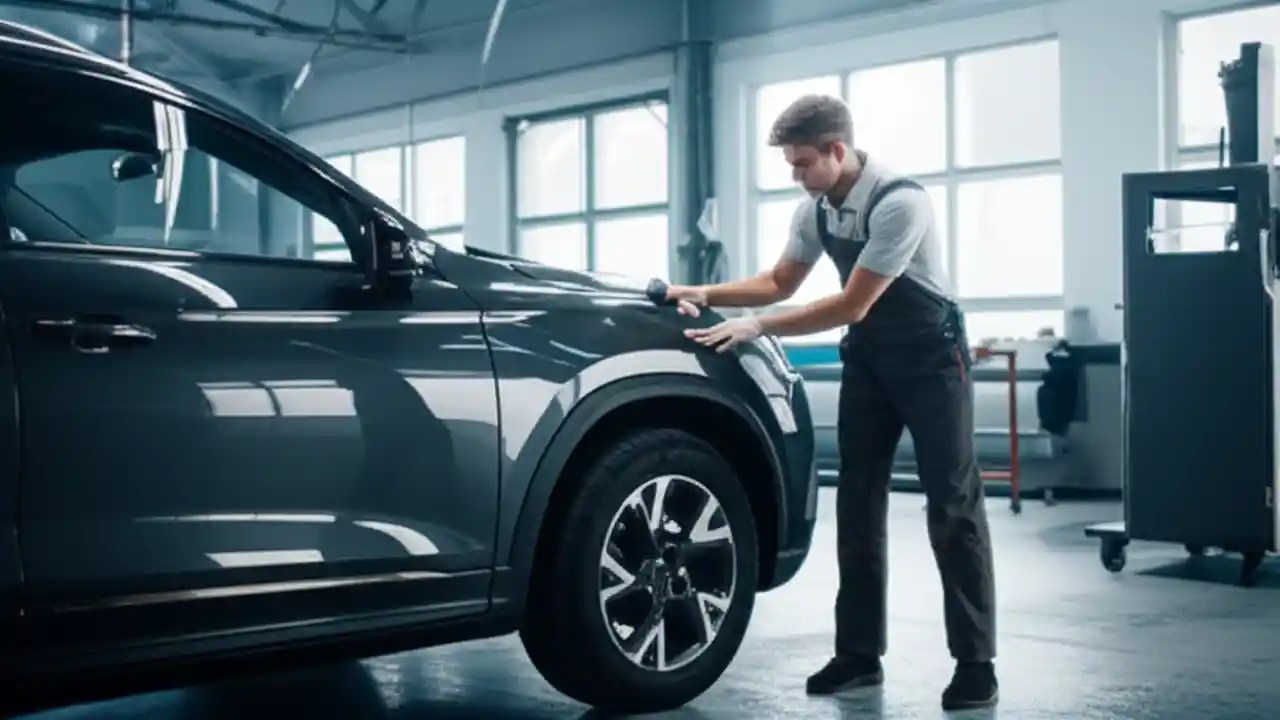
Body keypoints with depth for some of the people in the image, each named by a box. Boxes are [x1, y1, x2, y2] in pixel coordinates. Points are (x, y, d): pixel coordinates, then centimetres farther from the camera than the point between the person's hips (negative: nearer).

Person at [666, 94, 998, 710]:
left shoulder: (899, 201, -27)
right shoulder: (814, 210, -4)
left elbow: (851, 305, -27)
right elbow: (779, 283, 9)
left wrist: (755, 328, -26)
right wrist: (705, 295, -6)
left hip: (929, 356, -7)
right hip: (867, 357, 7)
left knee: (952, 506, -5)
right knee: (857, 502, 6)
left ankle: (975, 663, 0)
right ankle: (859, 655, 13)